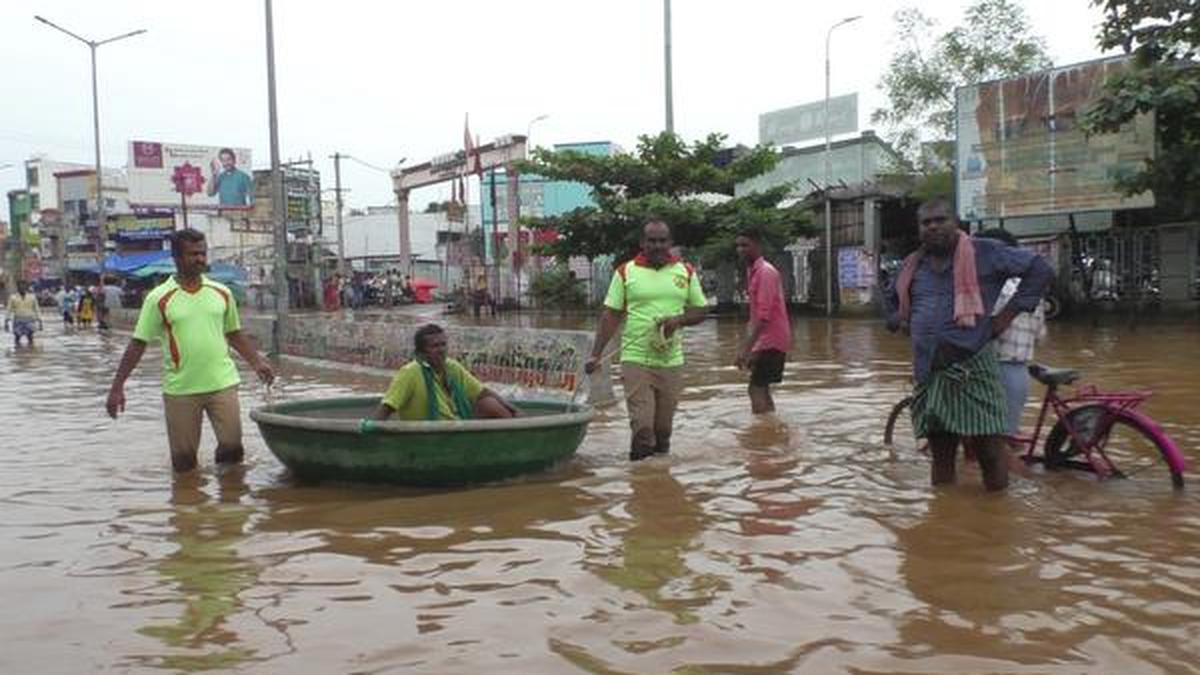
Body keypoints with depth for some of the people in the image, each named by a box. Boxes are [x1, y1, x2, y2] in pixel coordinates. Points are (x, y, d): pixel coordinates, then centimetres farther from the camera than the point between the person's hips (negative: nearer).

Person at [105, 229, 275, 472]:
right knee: (183, 459, 6)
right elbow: (138, 344, -1)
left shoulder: (221, 293, 6)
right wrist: (117, 386, -3)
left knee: (232, 445, -1)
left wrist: (257, 362, 10)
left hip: (222, 382, 2)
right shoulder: (159, 298, -3)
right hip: (180, 389, -2)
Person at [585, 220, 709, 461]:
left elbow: (701, 310, 11)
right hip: (636, 360, -2)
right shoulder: (625, 272, 1)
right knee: (642, 425, -8)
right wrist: (596, 354, -5)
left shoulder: (686, 272, 7)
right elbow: (611, 315, 1)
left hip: (672, 362, 2)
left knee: (663, 427, 9)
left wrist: (679, 319, -10)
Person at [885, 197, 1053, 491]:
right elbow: (893, 304, 32)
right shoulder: (913, 265, 14)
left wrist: (1008, 313, -3)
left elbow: (1040, 269, 1)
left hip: (972, 370, -5)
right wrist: (905, 324, 13)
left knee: (990, 450, -3)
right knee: (940, 455, 11)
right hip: (929, 375, 5)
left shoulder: (983, 253, -1)